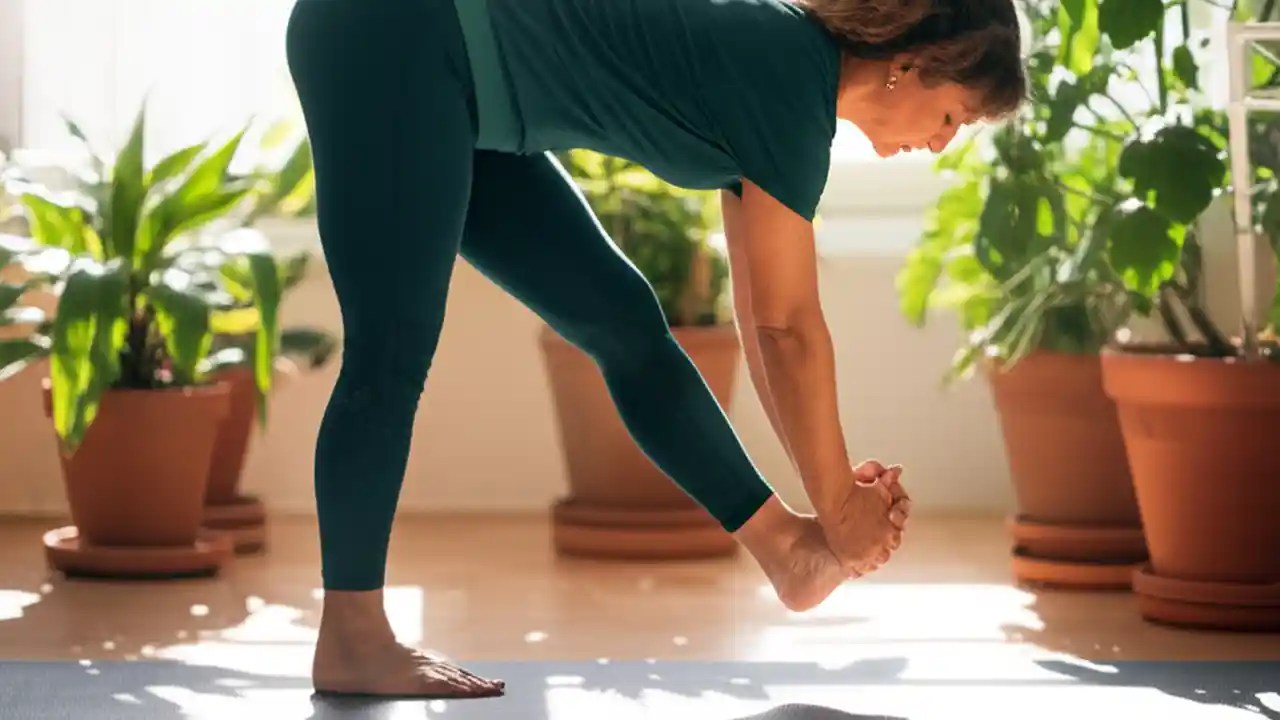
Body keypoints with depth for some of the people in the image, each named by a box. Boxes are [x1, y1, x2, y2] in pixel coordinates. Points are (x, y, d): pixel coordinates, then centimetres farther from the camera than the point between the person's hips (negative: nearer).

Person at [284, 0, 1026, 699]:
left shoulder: (773, 72, 10)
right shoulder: (789, 76, -17)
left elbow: (765, 317, 14)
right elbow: (790, 326, -14)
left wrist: (833, 482, 14)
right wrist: (838, 502, -5)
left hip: (448, 84, 10)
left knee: (621, 318, 8)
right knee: (397, 349, -11)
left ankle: (788, 548, 11)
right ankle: (352, 638, -6)